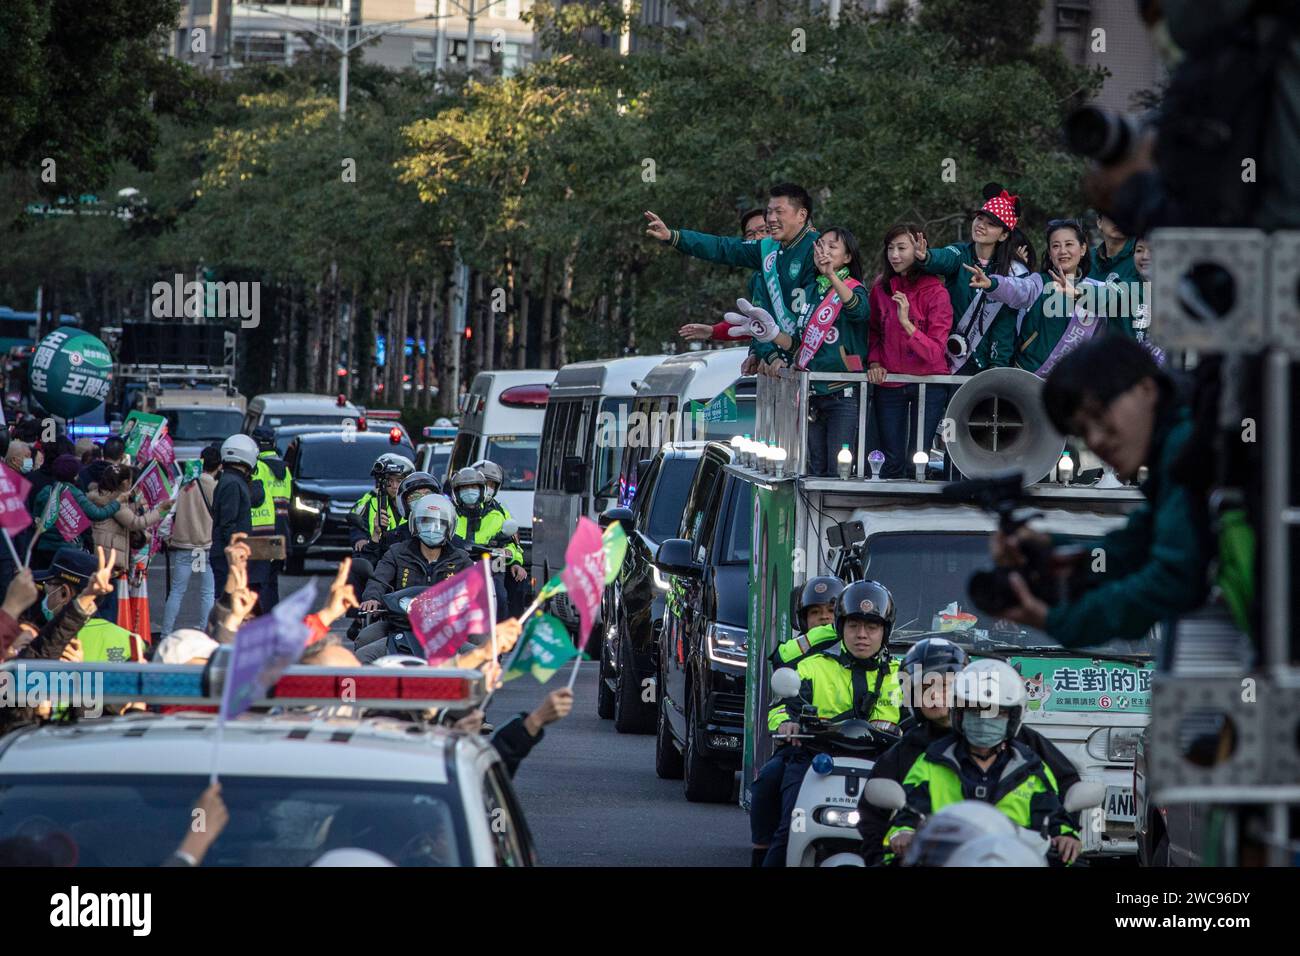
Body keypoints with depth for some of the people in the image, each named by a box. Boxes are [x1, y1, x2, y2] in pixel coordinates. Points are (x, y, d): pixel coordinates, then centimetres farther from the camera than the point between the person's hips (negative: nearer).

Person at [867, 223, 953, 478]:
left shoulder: (935, 292, -12)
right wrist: (874, 362, -2)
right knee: (893, 461, 4)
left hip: (928, 384, -3)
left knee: (917, 461, -3)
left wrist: (906, 323, -30)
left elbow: (935, 352, -18)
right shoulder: (881, 288, 1)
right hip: (889, 383, 3)